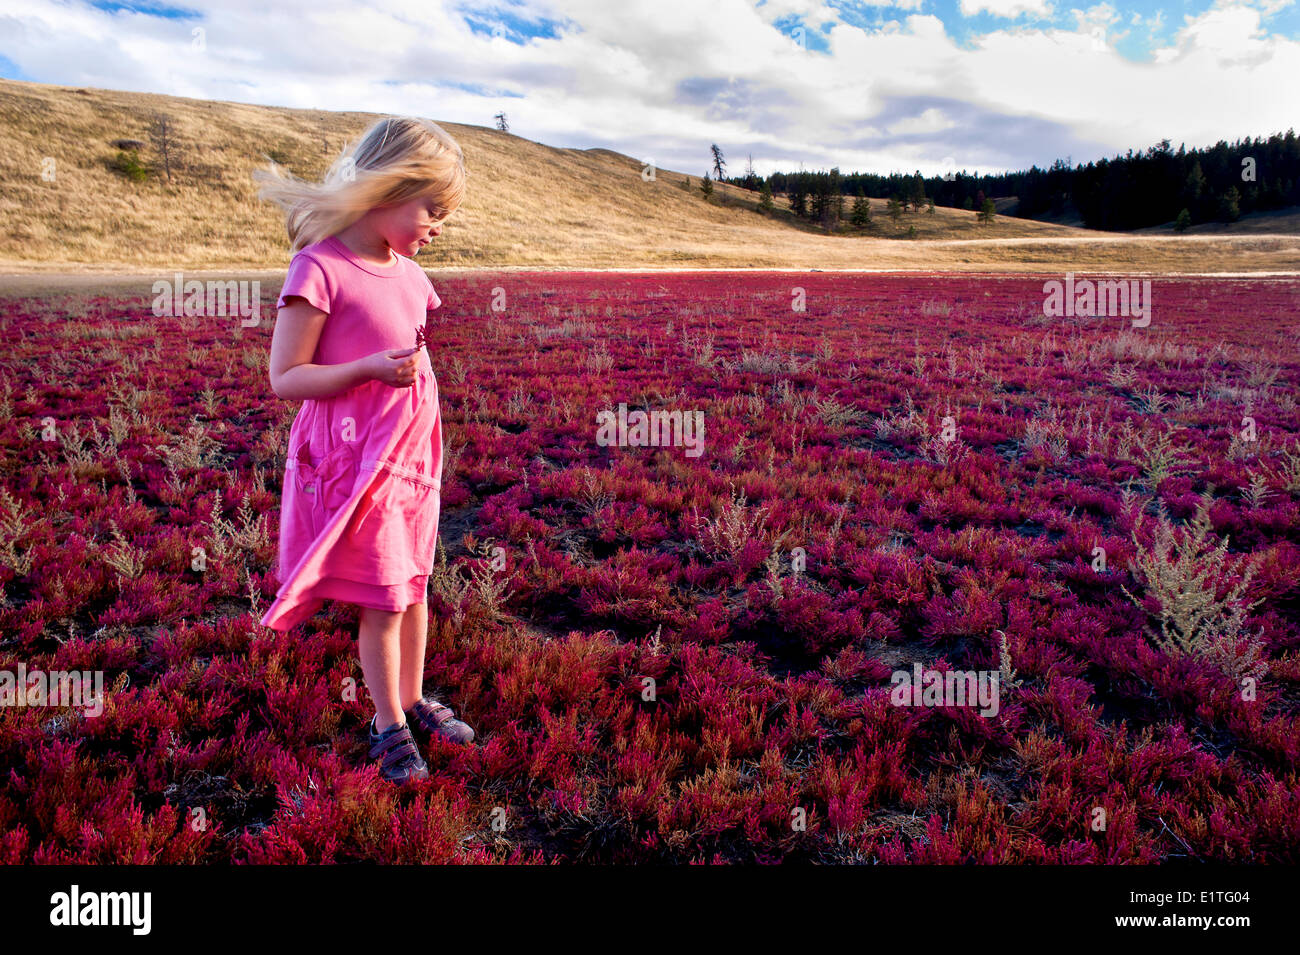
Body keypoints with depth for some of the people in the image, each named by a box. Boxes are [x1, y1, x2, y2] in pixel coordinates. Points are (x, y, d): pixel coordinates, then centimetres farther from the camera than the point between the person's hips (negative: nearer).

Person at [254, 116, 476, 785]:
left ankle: (413, 700, 34)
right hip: (356, 462, -7)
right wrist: (371, 368, -26)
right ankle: (389, 724, 21)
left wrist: (427, 453, 15)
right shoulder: (319, 268, -15)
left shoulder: (404, 270, 7)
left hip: (412, 455, 7)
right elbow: (284, 378, -14)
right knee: (381, 599, 2)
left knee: (413, 584, 16)